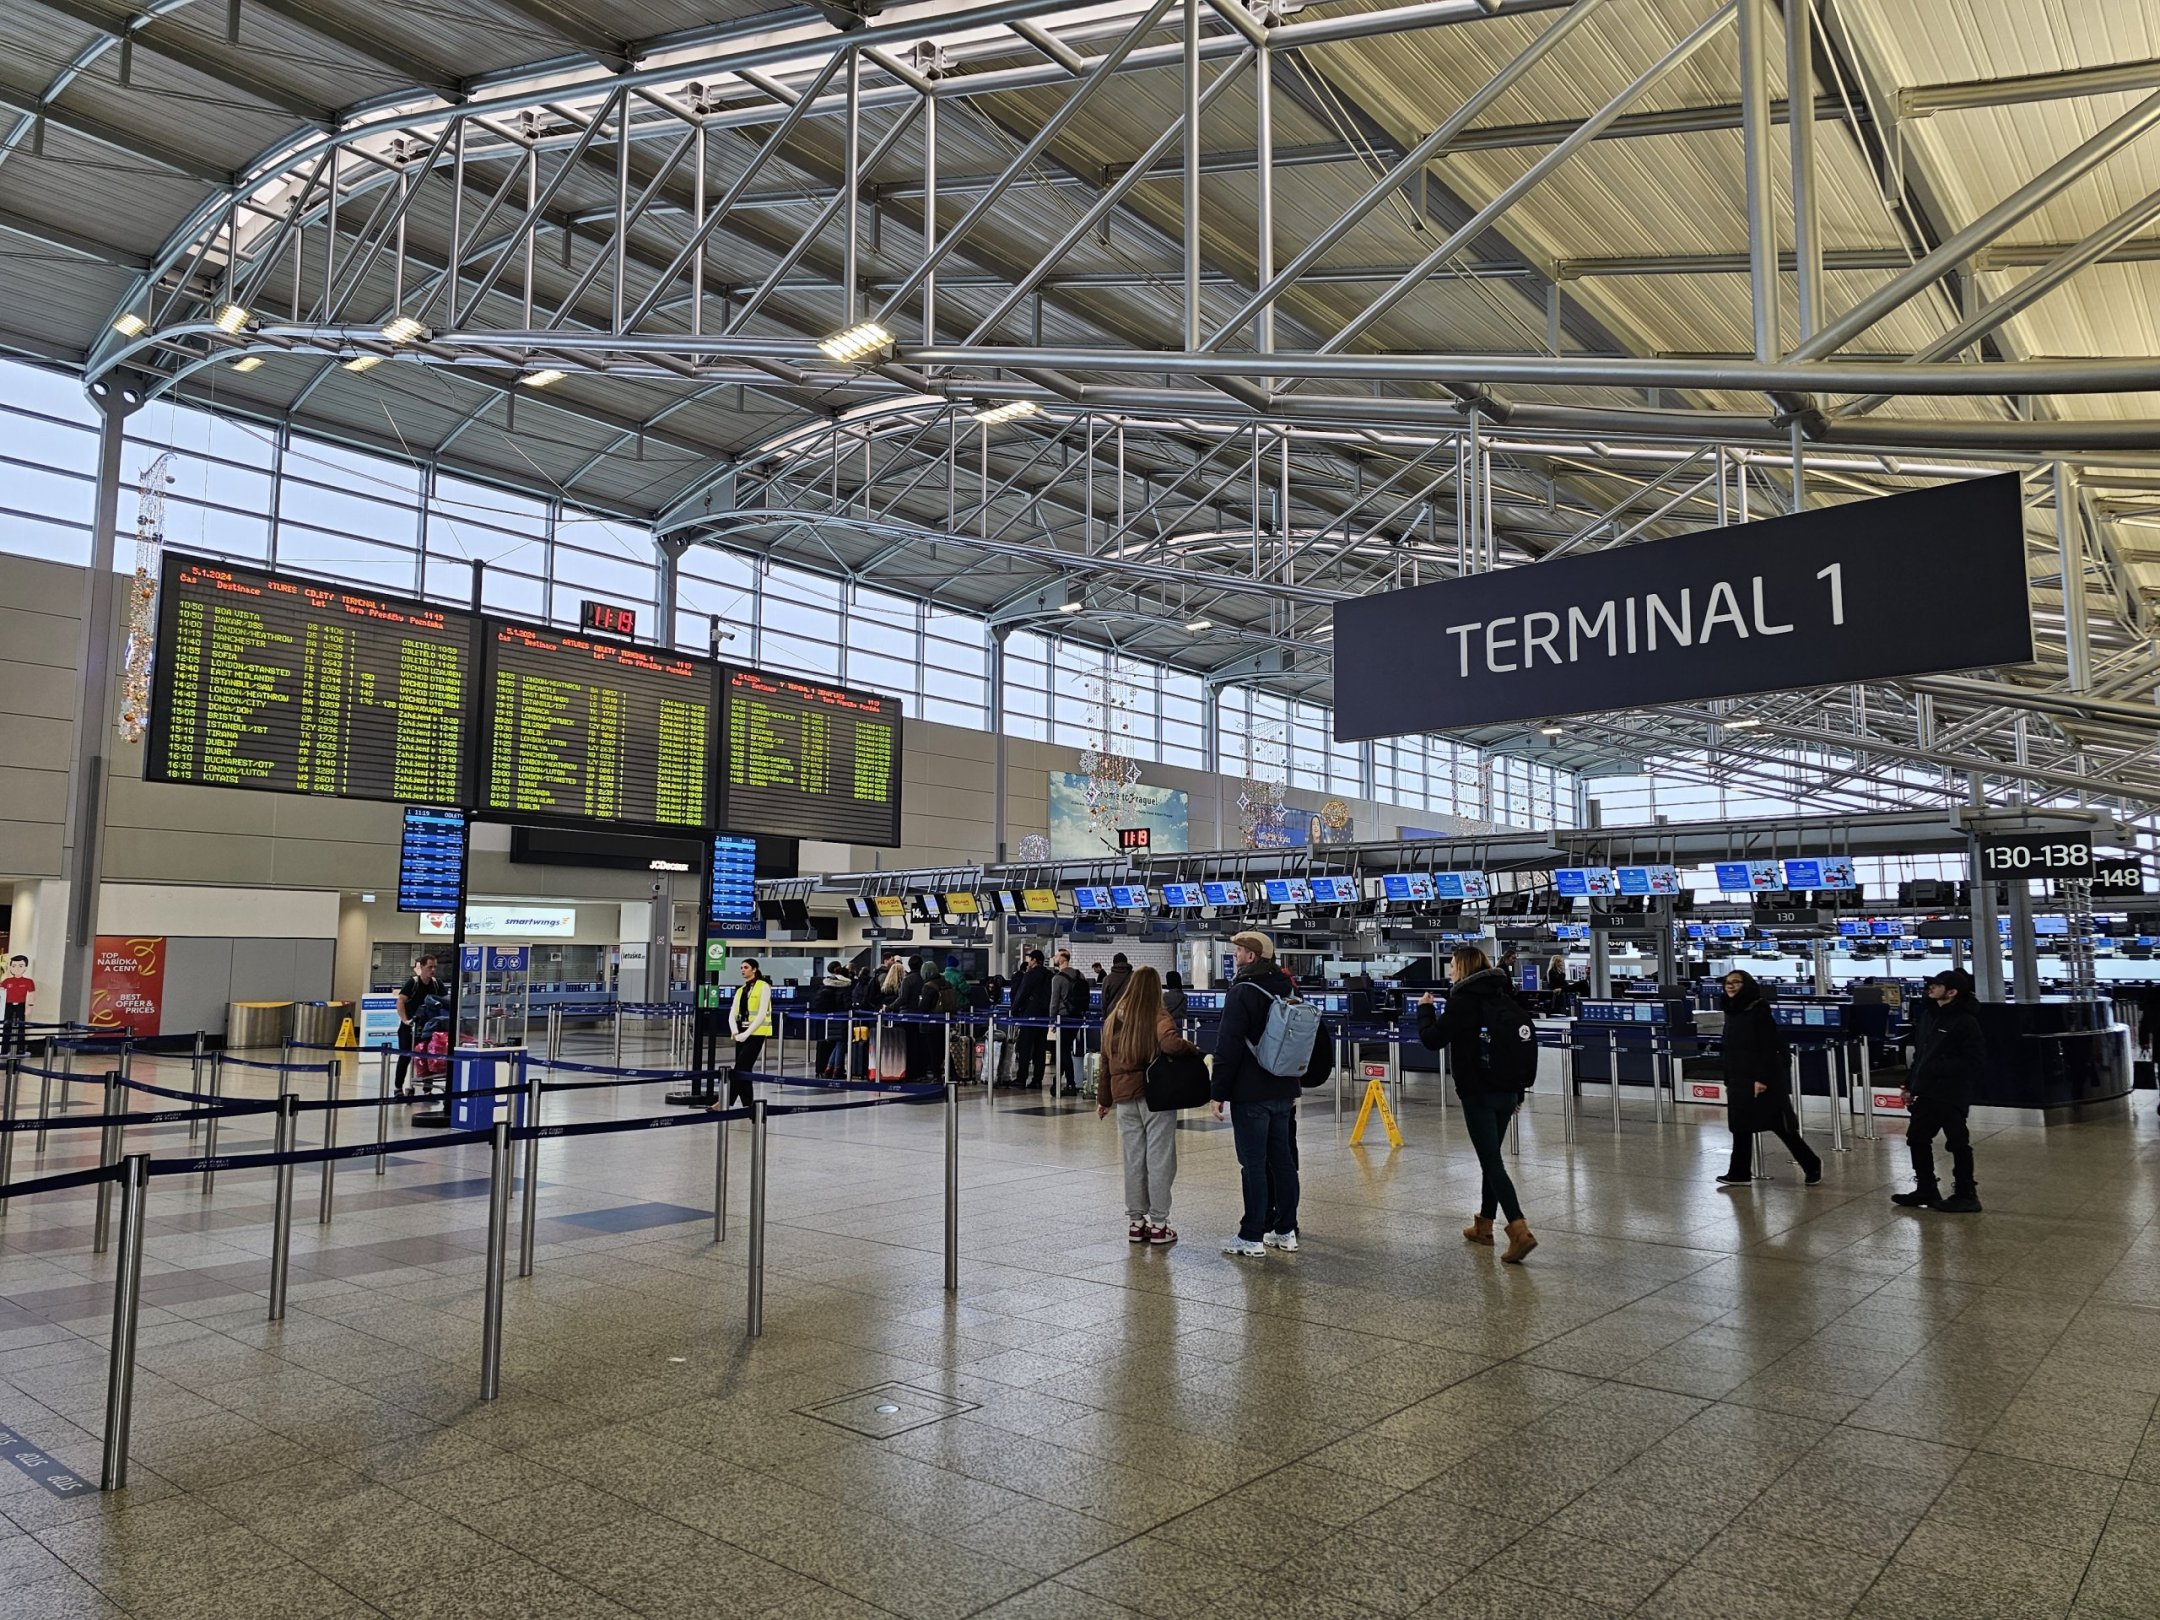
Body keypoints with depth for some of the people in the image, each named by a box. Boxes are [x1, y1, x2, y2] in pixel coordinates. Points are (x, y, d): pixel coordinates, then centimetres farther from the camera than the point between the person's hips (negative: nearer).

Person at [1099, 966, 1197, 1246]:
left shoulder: (1113, 1018, 8)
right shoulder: (1158, 1016, -9)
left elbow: (1106, 1061, 13)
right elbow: (1171, 1044, -28)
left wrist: (1105, 1099, 22)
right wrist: (1192, 1048, -8)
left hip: (1124, 1097, 5)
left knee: (1133, 1160, 12)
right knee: (1159, 1160, 3)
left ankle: (1135, 1222, 17)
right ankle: (1158, 1224, 6)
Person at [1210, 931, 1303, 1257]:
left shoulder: (1242, 991, -13)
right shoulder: (1286, 990, 12)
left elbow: (1228, 1046, -17)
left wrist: (1218, 1092, -12)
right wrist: (1295, 1086, 24)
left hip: (1251, 1094, -8)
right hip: (1284, 1092, 8)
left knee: (1253, 1165, -4)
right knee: (1283, 1160, 12)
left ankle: (1252, 1237, 1)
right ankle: (1285, 1231, 19)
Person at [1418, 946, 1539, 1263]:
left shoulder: (1463, 1000, -11)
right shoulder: (1505, 999, 10)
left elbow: (1432, 1039, -10)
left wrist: (1425, 1008, 7)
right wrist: (1519, 1090, 19)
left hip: (1478, 1094, -7)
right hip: (1507, 1092, 7)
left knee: (1491, 1162, -6)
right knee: (1491, 1157, 18)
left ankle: (1520, 1232, -17)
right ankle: (1484, 1225, 28)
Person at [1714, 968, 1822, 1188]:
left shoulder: (1759, 1010, -13)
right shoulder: (1732, 1012, 11)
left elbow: (1769, 1047, -18)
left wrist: (1762, 1078, -23)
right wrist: (1728, 1081, 16)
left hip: (1764, 1079, -8)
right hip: (1739, 1079, 8)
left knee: (1780, 1125, -1)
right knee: (1740, 1126, 8)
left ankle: (1812, 1164, 14)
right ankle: (1739, 1172, 13)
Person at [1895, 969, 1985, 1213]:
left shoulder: (1965, 1021, -13)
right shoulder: (1927, 1015, 11)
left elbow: (1976, 1063, -15)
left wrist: (1941, 1069, -20)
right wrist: (1910, 1085, 14)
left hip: (1952, 1096, -8)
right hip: (1925, 1093, 8)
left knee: (1958, 1143, 1)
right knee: (1916, 1138, 13)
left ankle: (1965, 1195, 13)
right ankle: (1926, 1190, 25)